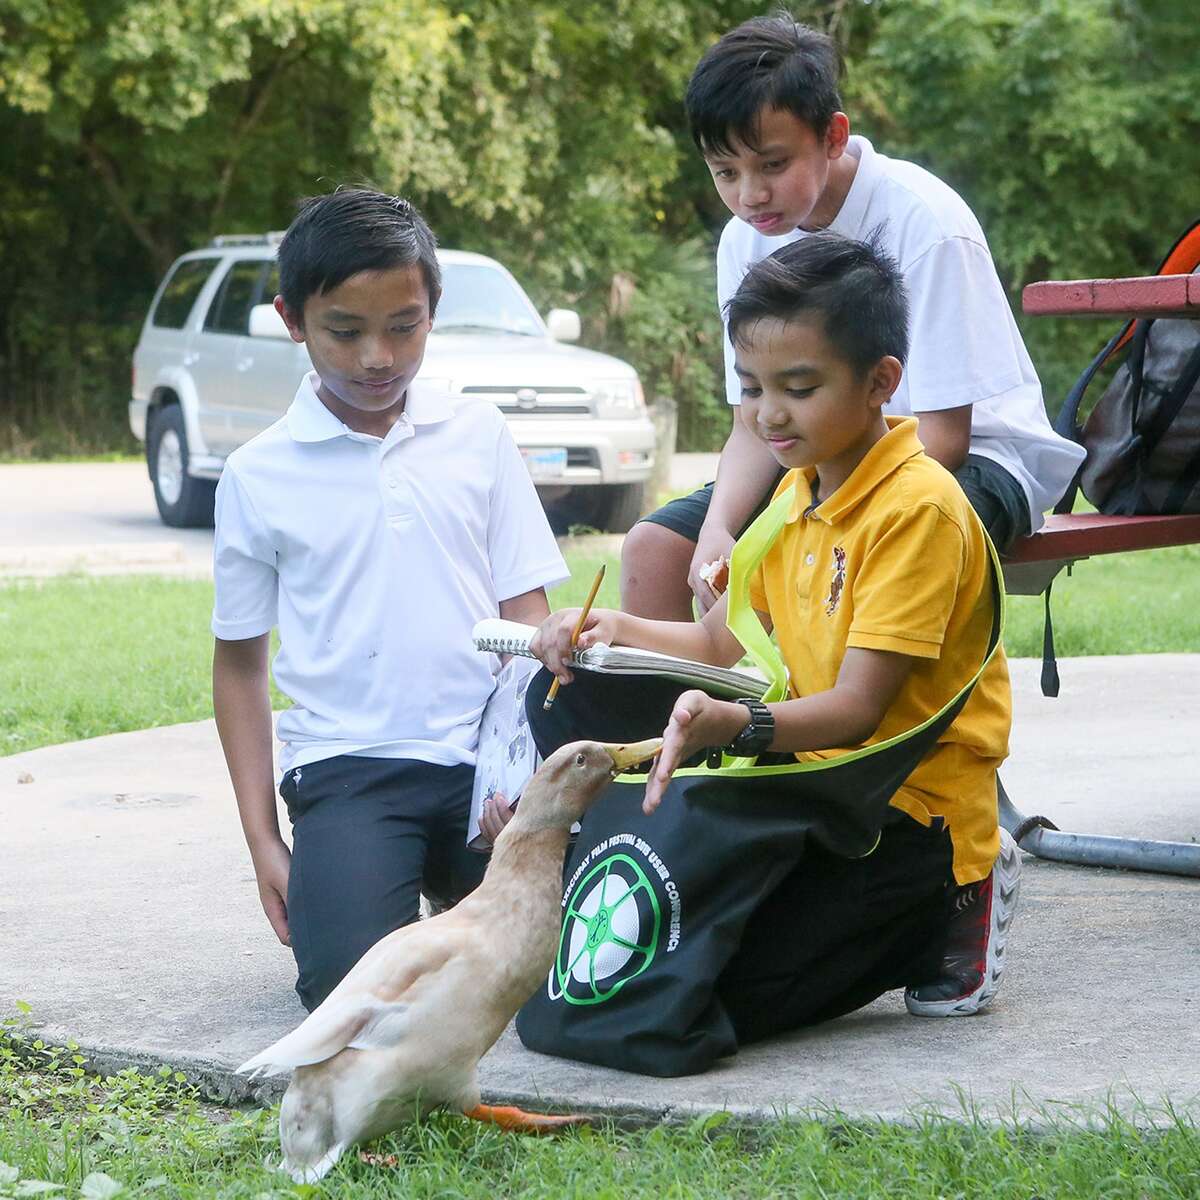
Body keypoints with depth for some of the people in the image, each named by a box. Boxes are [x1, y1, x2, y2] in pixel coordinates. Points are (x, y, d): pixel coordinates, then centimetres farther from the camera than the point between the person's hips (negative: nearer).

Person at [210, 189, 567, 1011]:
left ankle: (462, 884, 13)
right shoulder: (260, 477, 3)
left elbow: (527, 613, 7)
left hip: (486, 754, 2)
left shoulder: (478, 437, 6)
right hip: (348, 767, -1)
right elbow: (239, 663, 9)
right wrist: (263, 841, 2)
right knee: (356, 982, -26)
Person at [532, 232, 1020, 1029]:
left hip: (914, 807, -9)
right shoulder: (800, 493, 11)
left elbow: (857, 707, -25)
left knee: (719, 996, -20)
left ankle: (948, 910, 0)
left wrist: (738, 726, -42)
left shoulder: (918, 508, -19)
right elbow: (721, 643, 14)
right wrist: (621, 633, -5)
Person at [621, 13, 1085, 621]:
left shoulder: (925, 222, -21)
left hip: (970, 460, -6)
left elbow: (942, 436, -21)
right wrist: (718, 531, -21)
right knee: (652, 548, -10)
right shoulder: (746, 240, -2)